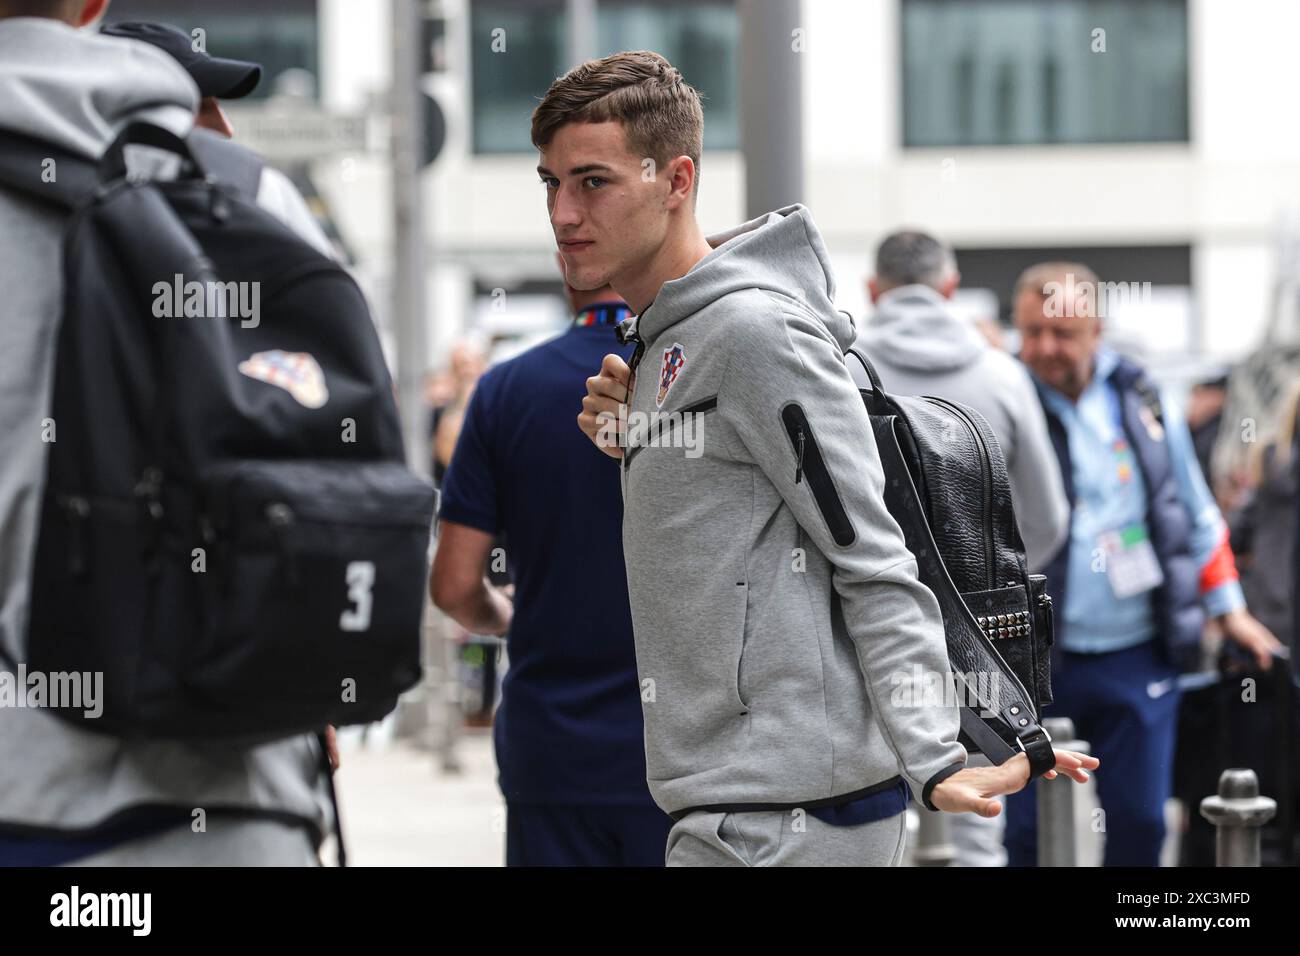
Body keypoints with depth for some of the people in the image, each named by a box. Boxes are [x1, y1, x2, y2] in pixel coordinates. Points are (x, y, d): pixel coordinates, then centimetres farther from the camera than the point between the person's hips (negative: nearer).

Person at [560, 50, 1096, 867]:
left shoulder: (755, 331, -13)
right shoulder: (664, 339, 16)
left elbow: (871, 563, -16)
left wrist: (935, 758, -24)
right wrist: (640, 444, 7)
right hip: (727, 795, 9)